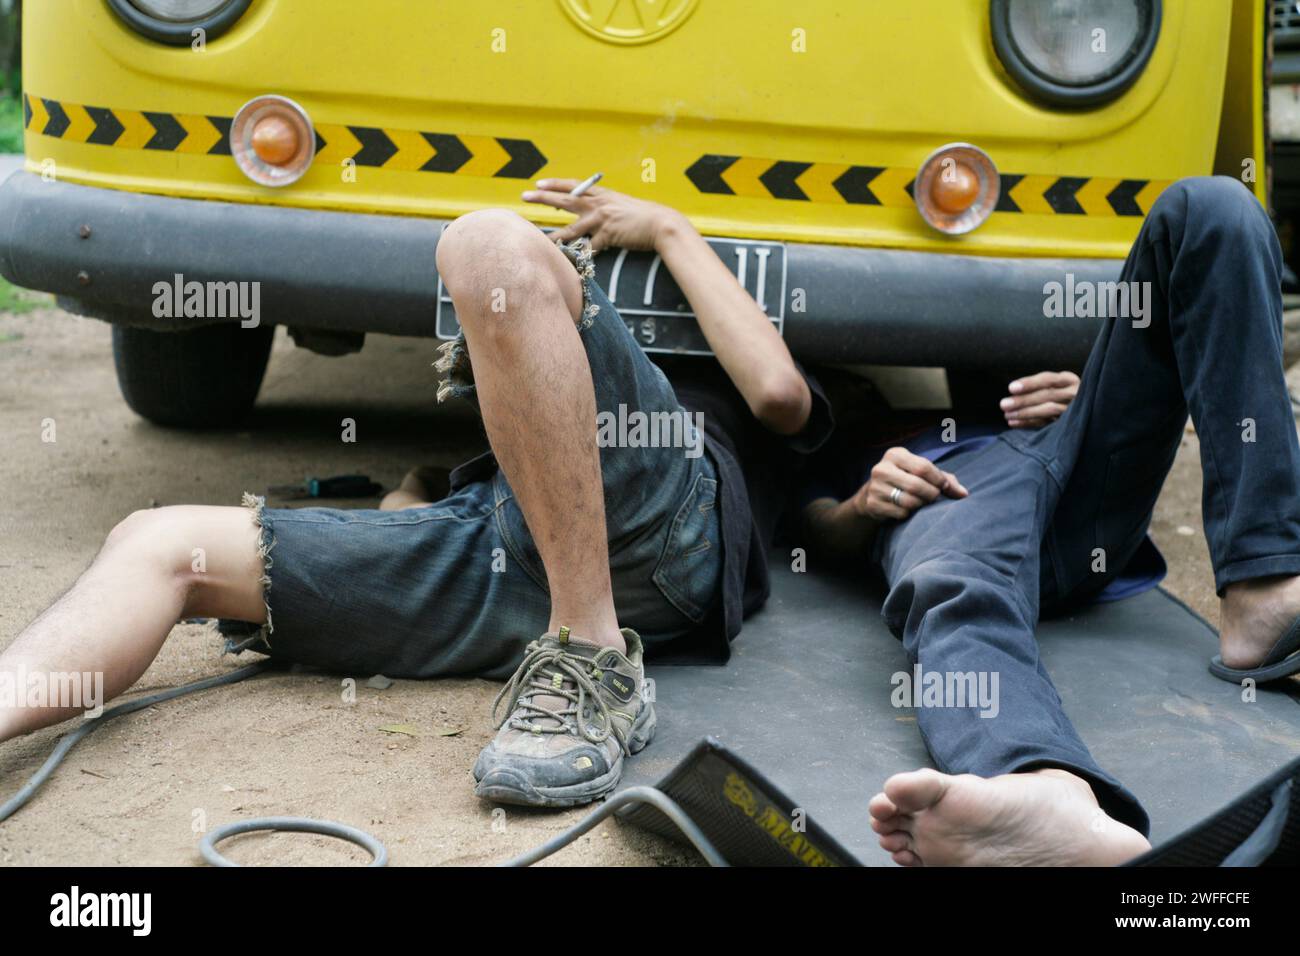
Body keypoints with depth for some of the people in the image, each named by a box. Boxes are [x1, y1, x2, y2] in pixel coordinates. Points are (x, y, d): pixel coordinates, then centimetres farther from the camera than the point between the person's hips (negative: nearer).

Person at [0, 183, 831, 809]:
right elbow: (408, 520, 29)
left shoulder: (722, 392, 35)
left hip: (652, 524, -5)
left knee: (491, 243, -26)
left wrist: (672, 230, 15)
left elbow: (781, 393, 8)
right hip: (499, 551, 6)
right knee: (163, 543, -2)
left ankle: (596, 667, -30)